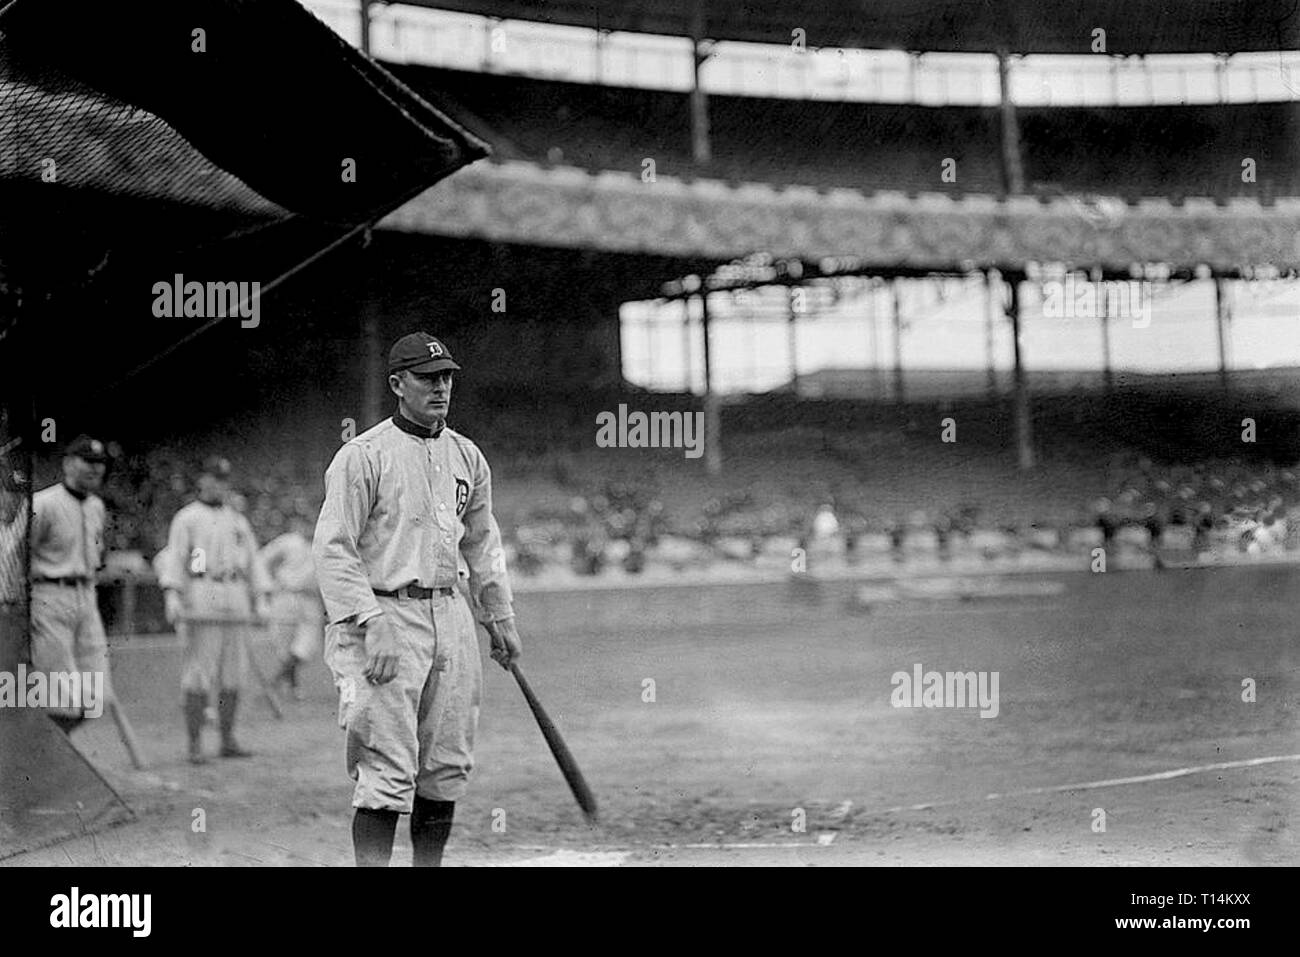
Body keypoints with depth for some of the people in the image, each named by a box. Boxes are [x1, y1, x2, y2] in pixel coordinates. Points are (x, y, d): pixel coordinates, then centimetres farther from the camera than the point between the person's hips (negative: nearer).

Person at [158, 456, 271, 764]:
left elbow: (253, 562, 17)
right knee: (198, 677, -7)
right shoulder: (186, 519, 5)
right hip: (202, 603, -5)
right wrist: (172, 594, -20)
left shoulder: (239, 522, 21)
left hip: (236, 606, 5)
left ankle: (228, 741, 13)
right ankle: (195, 745, -5)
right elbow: (173, 557, -6)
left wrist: (262, 600, 5)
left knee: (233, 676, 5)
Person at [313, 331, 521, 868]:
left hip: (452, 617, 7)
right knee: (388, 771, -11)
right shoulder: (364, 456, -7)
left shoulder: (467, 457, 13)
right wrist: (372, 625, -21)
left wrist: (500, 616, 19)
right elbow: (333, 549, -12)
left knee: (447, 767, 9)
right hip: (386, 614, -7)